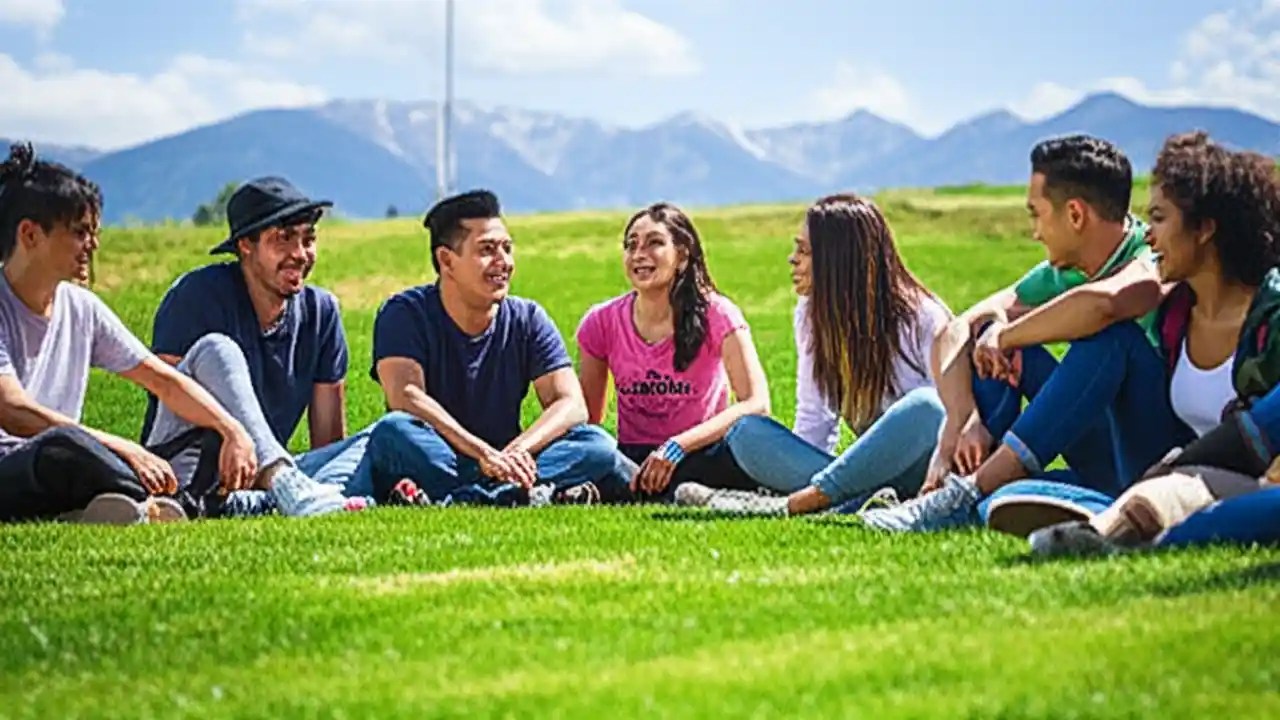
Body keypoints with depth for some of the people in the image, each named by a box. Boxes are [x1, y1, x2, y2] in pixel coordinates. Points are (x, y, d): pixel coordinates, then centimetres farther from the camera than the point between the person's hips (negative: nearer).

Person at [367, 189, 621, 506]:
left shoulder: (528, 319, 5)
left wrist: (515, 452, -26)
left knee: (598, 444, -20)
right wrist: (483, 453, -34)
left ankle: (460, 499, -37)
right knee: (395, 431, -35)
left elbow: (572, 406, -5)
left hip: (501, 468, 4)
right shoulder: (406, 313, -5)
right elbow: (404, 396, -22)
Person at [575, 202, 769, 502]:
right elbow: (587, 419, 8)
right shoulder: (602, 323, 4)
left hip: (701, 457, -2)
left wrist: (678, 446, -26)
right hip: (632, 460, 2)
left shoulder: (716, 315, -5)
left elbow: (756, 403, -15)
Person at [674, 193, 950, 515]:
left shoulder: (920, 317, -9)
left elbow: (947, 408, -13)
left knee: (924, 406, -36)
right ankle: (867, 498, -36)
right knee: (747, 432, -13)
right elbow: (814, 421, 5)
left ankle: (790, 505, -37)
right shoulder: (811, 314, 6)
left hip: (917, 470, -5)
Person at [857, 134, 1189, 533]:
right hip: (1101, 470, 7)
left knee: (1112, 334, -30)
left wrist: (1005, 337, -23)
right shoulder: (1061, 275, 6)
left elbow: (1101, 303, -41)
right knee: (990, 334, 3)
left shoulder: (1151, 266, -16)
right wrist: (963, 424, -14)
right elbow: (953, 334, 4)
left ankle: (971, 491, -29)